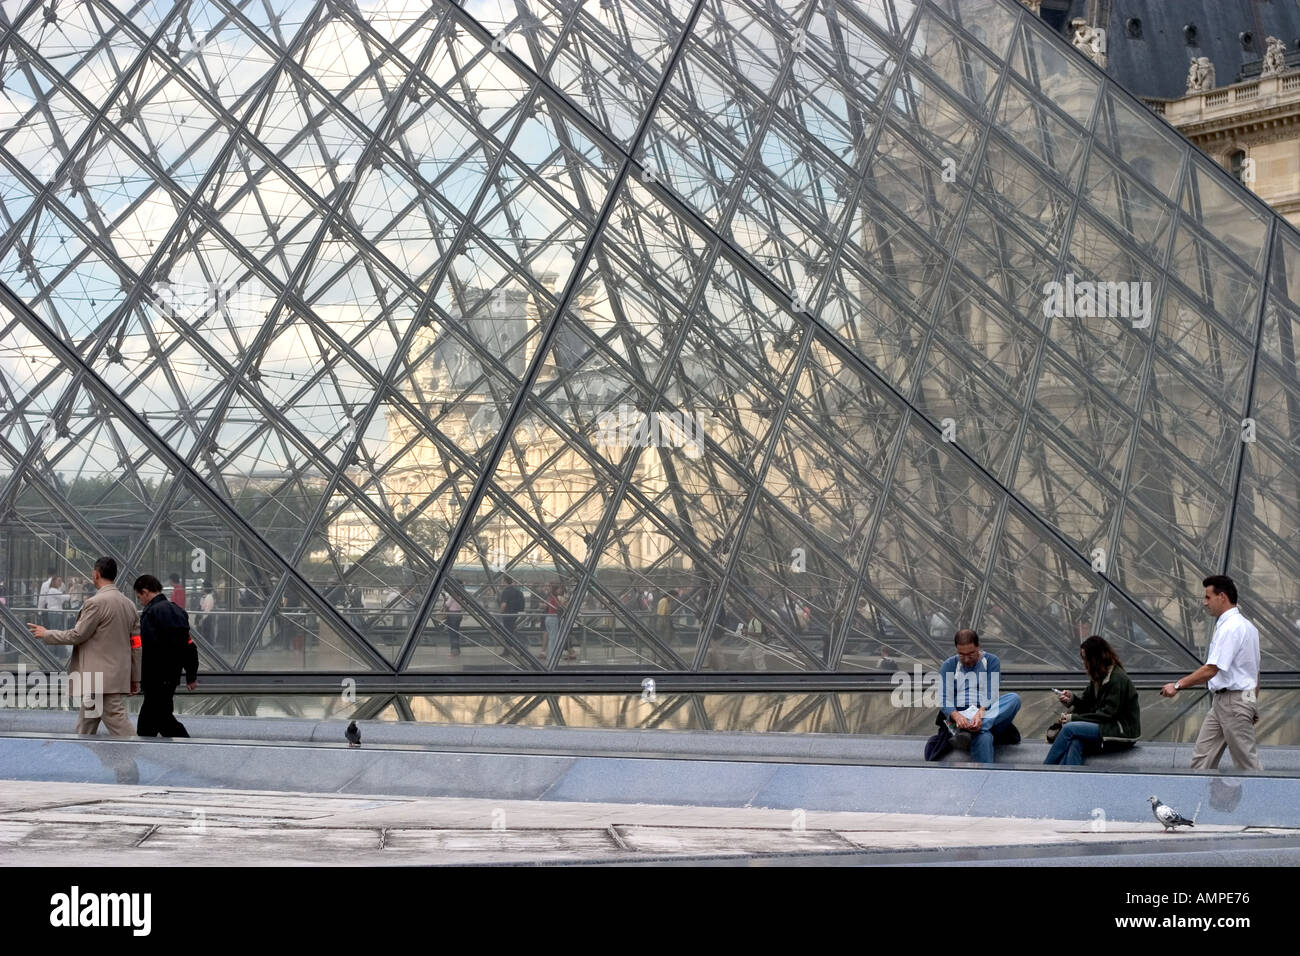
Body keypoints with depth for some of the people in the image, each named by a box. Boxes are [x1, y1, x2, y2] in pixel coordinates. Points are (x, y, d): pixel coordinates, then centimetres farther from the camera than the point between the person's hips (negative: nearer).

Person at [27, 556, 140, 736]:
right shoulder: (128, 604, 12)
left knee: (118, 725, -10)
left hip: (102, 679, -9)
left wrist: (46, 634, 4)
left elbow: (77, 635, -11)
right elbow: (136, 645, 13)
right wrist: (135, 677, 19)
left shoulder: (96, 603, -14)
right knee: (85, 728, 16)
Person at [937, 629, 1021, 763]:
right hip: (960, 717, -2)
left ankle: (968, 731, -42)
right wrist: (956, 716, -26)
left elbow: (991, 694, -5)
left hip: (987, 712, 2)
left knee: (1014, 699, -30)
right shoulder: (949, 666, 8)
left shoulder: (991, 661, 9)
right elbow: (944, 699, -3)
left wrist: (981, 713, -27)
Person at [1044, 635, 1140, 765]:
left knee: (1069, 728, -21)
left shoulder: (1117, 679, -15)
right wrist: (1073, 698, -4)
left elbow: (1108, 714, -18)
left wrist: (1074, 718, -18)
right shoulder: (1098, 677, 12)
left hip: (1123, 732, -8)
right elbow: (1088, 702, 19)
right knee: (1076, 743, -25)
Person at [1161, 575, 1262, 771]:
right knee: (1202, 758, 7)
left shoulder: (1230, 628, -18)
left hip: (1233, 701, -10)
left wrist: (1178, 685, -17)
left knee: (1246, 762, -4)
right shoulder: (1246, 626, 15)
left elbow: (1211, 669, -23)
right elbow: (1256, 671, 20)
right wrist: (1253, 705, 25)